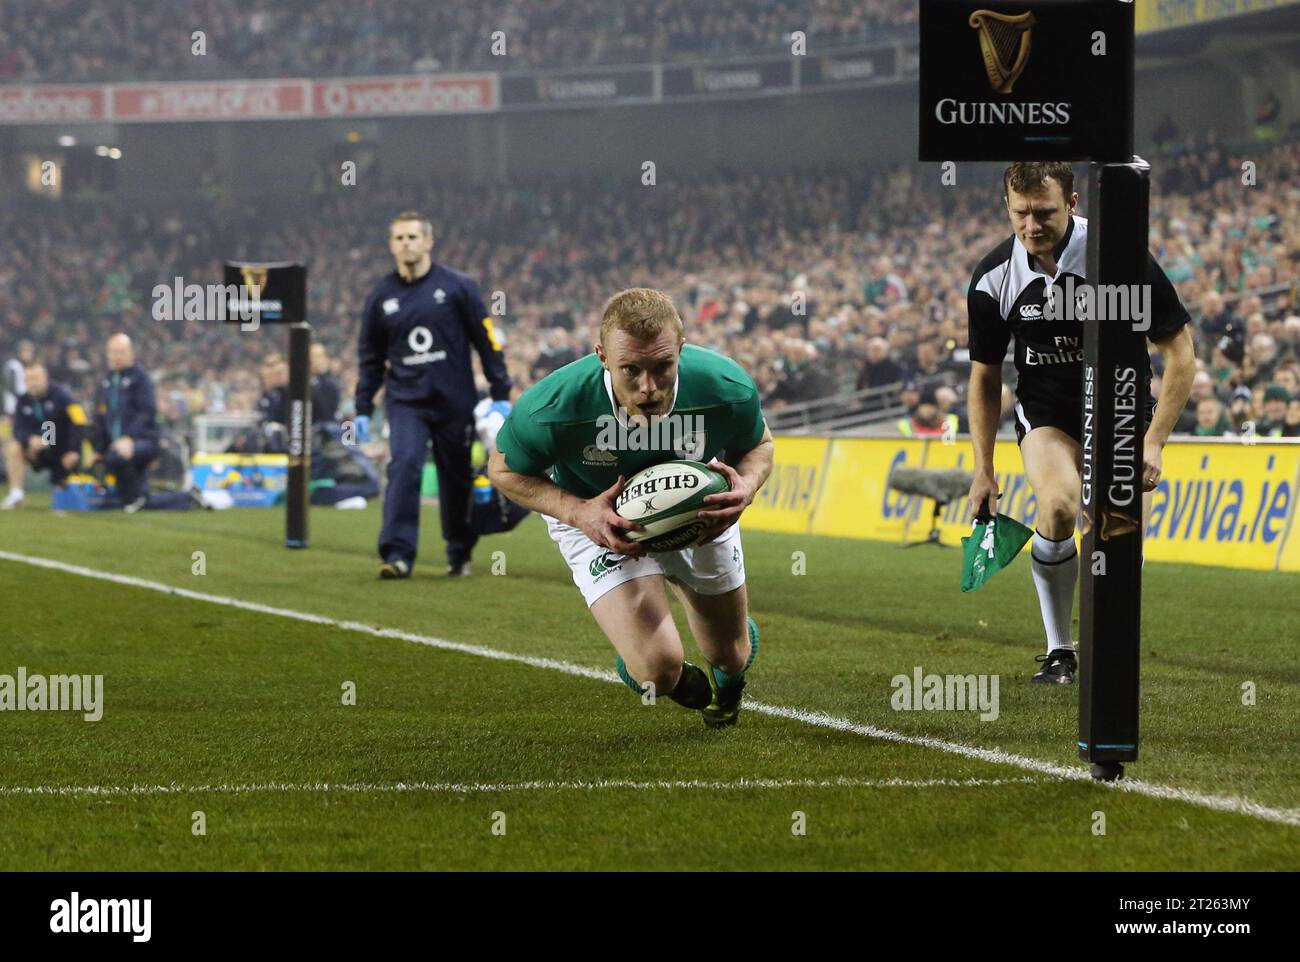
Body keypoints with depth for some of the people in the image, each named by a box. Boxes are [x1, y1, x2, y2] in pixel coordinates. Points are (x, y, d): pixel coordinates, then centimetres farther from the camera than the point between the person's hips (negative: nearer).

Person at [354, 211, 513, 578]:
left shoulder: (457, 286, -1)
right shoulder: (381, 297, 6)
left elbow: (487, 341, 1)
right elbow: (370, 358, 13)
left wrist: (501, 395, -3)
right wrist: (363, 410, 9)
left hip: (455, 401, -1)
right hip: (405, 401, 1)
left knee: (457, 479, 8)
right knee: (404, 466, -19)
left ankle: (460, 553, 27)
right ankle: (398, 554, -23)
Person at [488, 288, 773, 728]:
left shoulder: (728, 389, -33)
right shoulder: (550, 410, -39)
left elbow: (758, 444, -9)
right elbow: (503, 468, -17)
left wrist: (746, 485, -33)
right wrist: (579, 512, -33)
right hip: (595, 516, -2)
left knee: (731, 656, 16)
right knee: (659, 669, -18)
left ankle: (728, 681, 58)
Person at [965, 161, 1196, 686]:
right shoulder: (993, 278, -11)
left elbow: (1180, 351, -12)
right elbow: (985, 376, 4)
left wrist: (1153, 443, -17)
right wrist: (983, 470, 1)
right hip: (1046, 411, 0)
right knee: (1059, 504, -28)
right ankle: (1059, 651, -12)